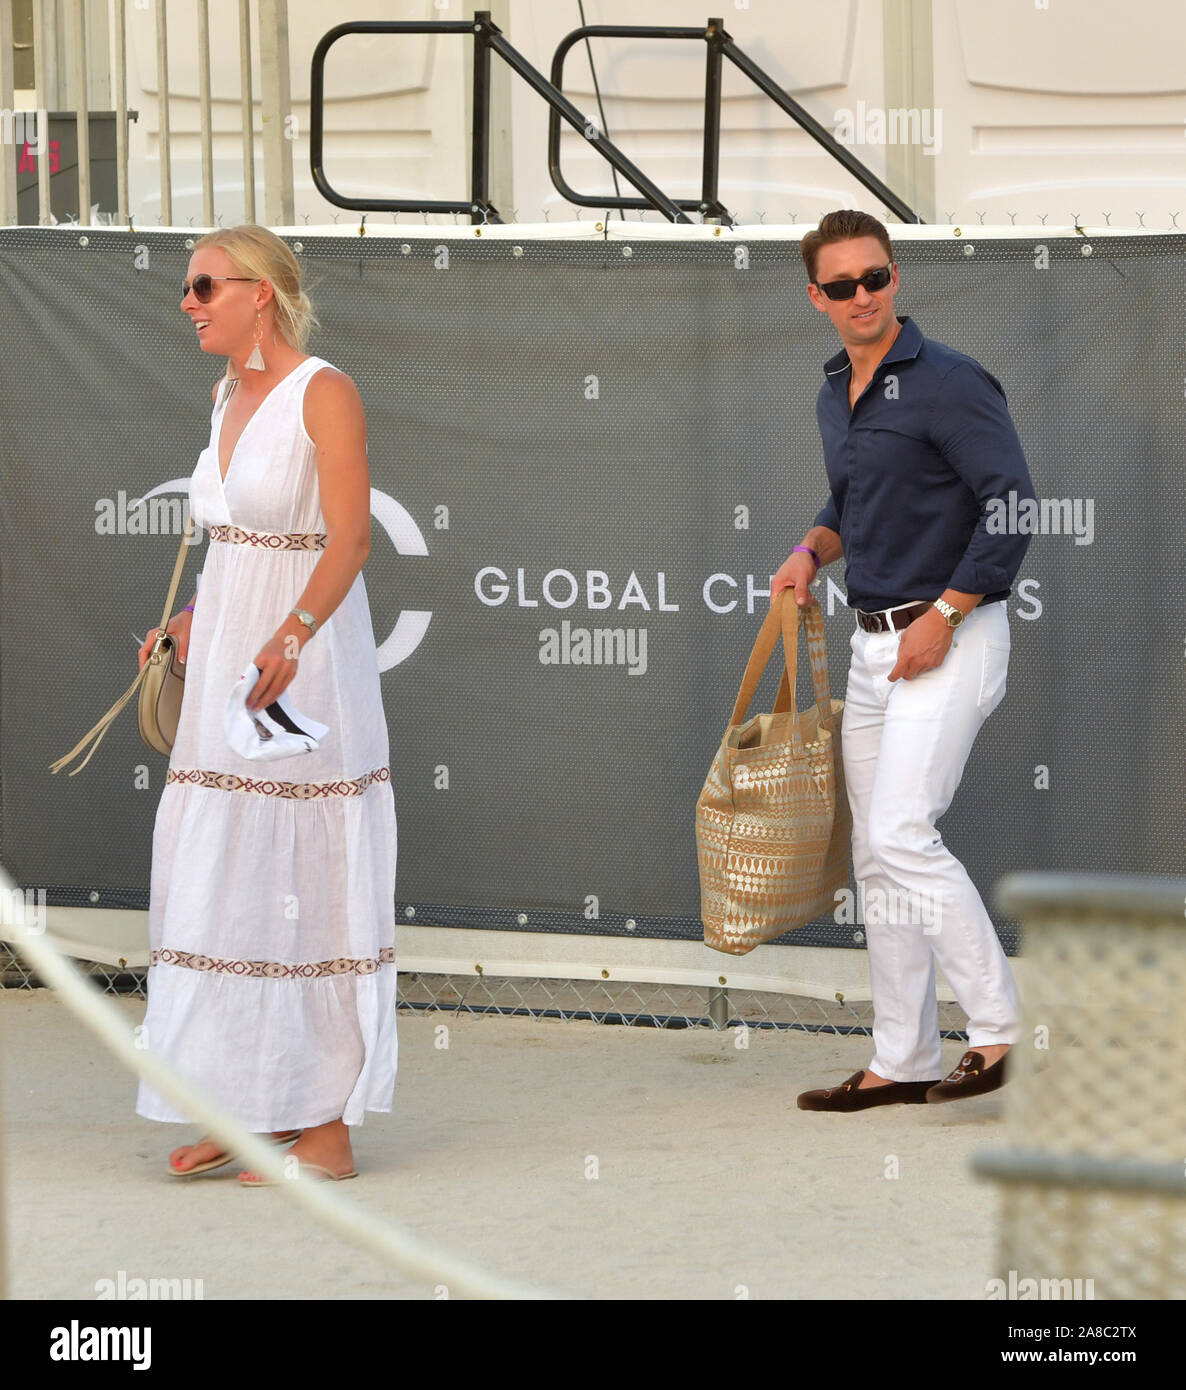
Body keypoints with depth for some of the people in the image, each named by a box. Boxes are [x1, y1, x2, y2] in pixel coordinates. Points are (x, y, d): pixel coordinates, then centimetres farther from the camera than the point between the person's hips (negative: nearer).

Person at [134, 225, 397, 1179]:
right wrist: (189, 624, 25)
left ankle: (327, 1131, 0)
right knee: (229, 881, 9)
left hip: (304, 671, -8)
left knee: (305, 885, -5)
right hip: (227, 663, 8)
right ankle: (251, 1109, 17)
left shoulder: (325, 394, -12)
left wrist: (289, 637, -32)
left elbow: (349, 540, -21)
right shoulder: (231, 398, 13)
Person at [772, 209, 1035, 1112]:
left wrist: (942, 617, -18)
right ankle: (902, 1062, 13)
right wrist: (813, 552, 7)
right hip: (874, 643, 9)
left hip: (952, 638, -9)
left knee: (902, 833, -19)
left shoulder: (949, 383, -13)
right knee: (876, 858, 8)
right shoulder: (835, 396, 13)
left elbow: (1014, 507, -18)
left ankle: (1002, 1029, -13)